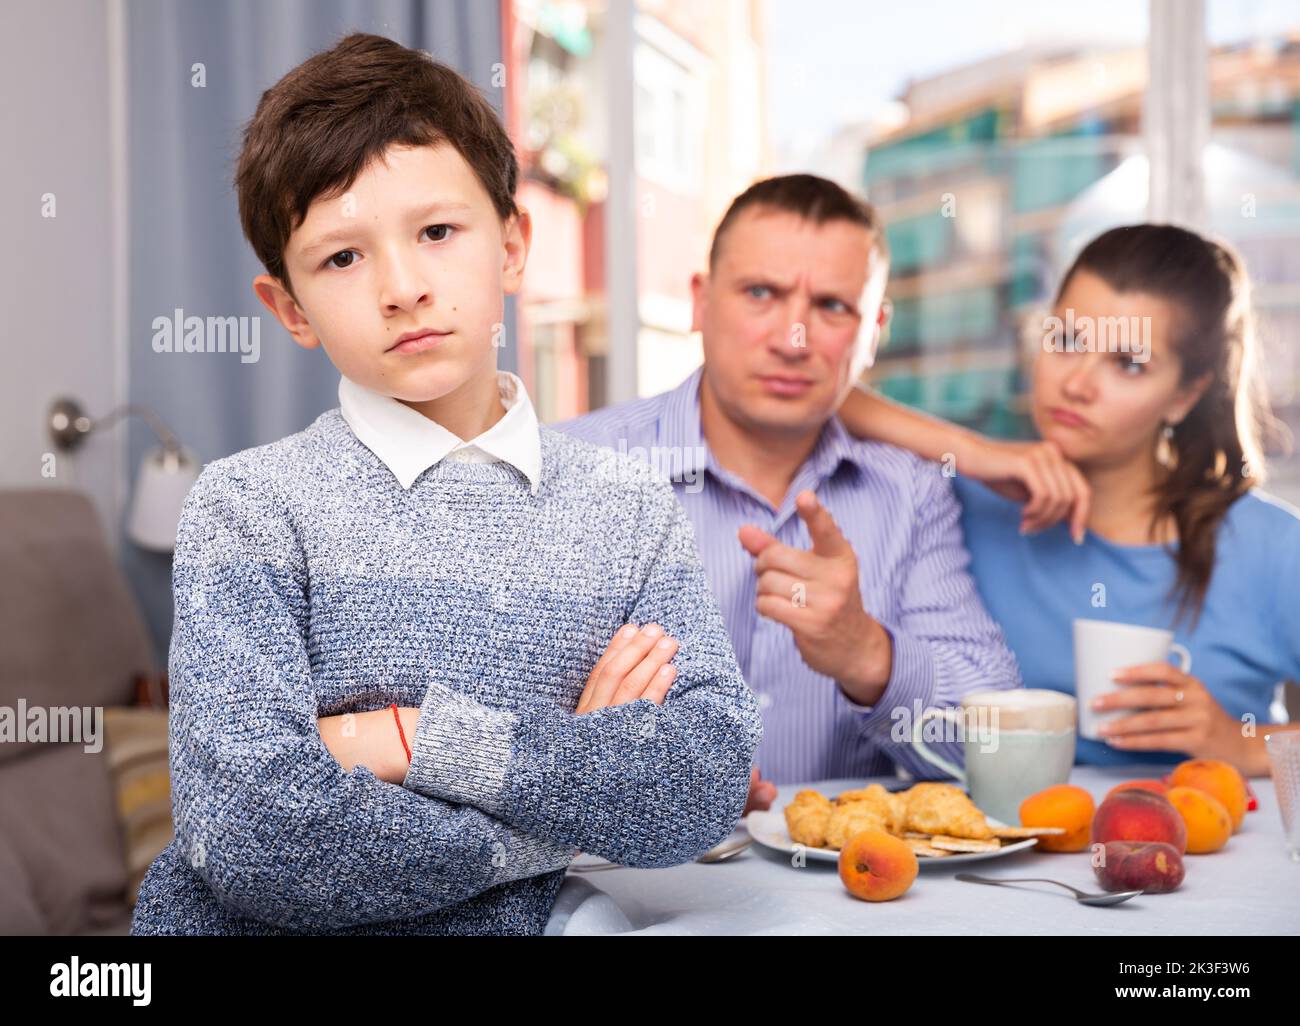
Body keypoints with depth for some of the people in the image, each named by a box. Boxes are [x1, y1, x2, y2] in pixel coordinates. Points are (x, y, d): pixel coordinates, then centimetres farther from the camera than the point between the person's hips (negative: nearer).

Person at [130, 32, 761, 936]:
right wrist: (575, 790, -10)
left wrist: (419, 740, -15)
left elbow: (711, 784, -8)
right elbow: (248, 835, -15)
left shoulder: (632, 514, 4)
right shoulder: (251, 505, -4)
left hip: (518, 920, 2)